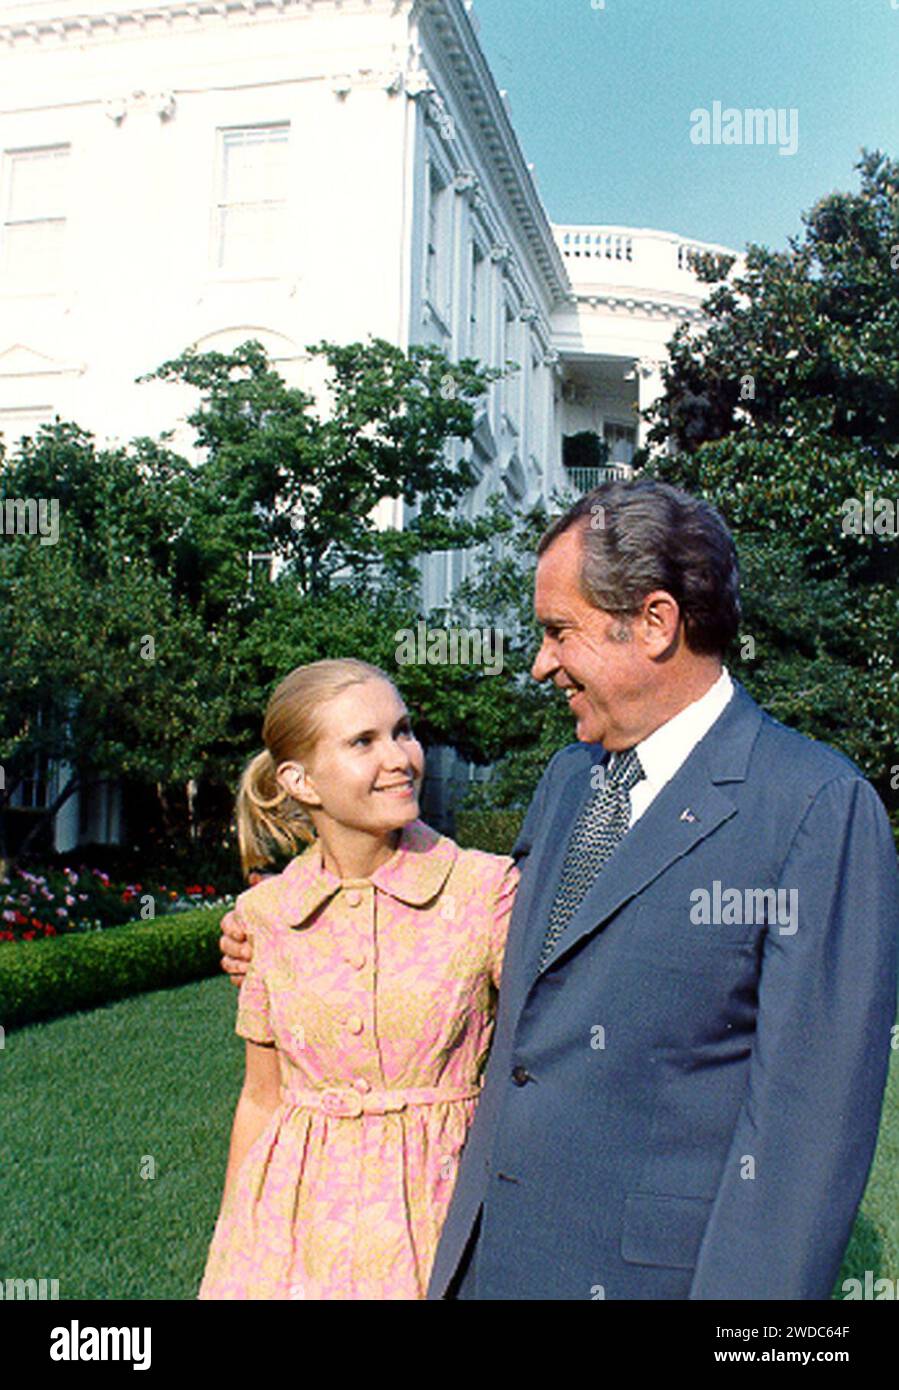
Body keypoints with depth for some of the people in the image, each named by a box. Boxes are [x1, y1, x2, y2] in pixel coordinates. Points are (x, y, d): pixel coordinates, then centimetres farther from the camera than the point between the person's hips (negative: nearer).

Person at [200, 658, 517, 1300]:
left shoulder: (487, 888, -12)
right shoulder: (264, 915, -4)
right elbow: (261, 1100, 7)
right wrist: (225, 1261, 12)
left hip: (434, 1221, -2)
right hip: (294, 1222, 2)